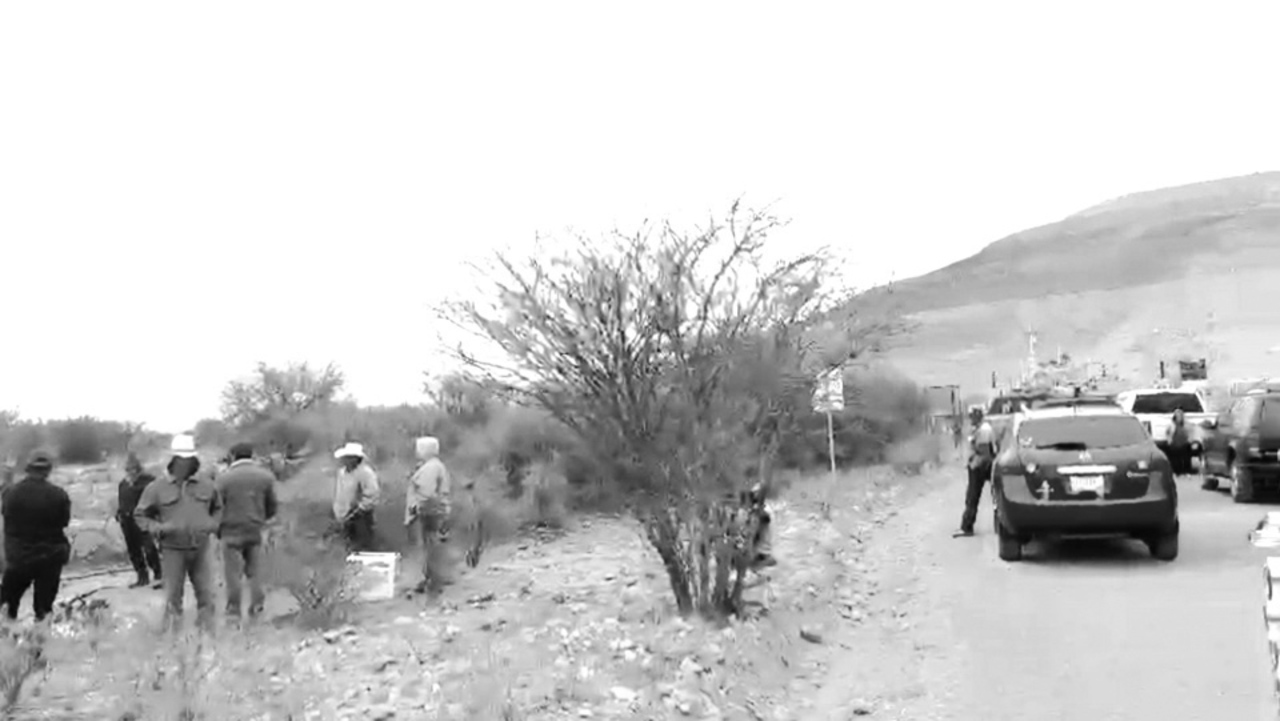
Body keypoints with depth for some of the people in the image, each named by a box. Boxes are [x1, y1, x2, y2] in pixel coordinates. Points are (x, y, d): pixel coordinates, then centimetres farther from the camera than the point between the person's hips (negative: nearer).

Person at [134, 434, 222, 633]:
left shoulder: (206, 485, 5)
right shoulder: (157, 488, -2)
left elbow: (218, 508, 20)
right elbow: (141, 515, 5)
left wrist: (213, 524, 0)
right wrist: (158, 527, -12)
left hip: (200, 548, 3)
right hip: (173, 549, -2)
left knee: (206, 594, 6)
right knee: (173, 595, 2)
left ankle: (207, 632, 17)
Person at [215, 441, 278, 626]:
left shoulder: (224, 478, -7)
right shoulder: (266, 476, 1)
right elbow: (271, 507, 6)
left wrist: (218, 528, 12)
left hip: (232, 530, -2)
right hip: (255, 531, 2)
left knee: (233, 573, 4)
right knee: (255, 571, 11)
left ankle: (233, 613, 8)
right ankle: (256, 607, 9)